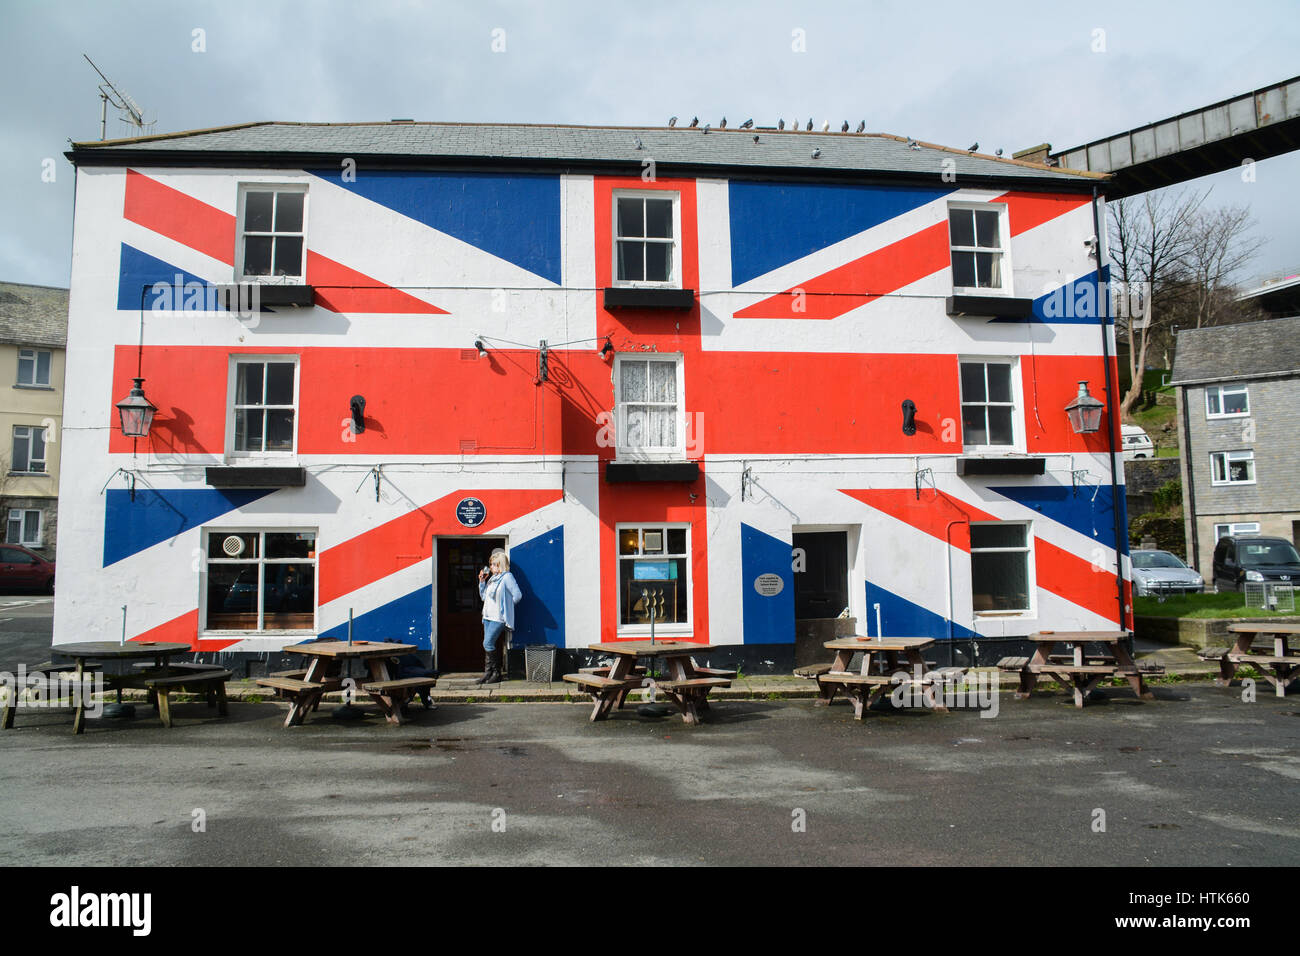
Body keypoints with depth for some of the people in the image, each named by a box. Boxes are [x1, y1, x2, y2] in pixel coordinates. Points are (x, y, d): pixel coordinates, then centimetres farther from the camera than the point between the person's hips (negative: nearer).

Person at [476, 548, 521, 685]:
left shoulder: (507, 577, -9)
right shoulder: (492, 578, 17)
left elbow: (517, 595, -15)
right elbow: (484, 596, 22)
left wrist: (504, 605, -4)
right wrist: (482, 581, 12)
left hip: (499, 617, -9)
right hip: (488, 616, 9)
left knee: (488, 643, -13)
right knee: (489, 645, 8)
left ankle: (495, 673, -4)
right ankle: (488, 673, 12)